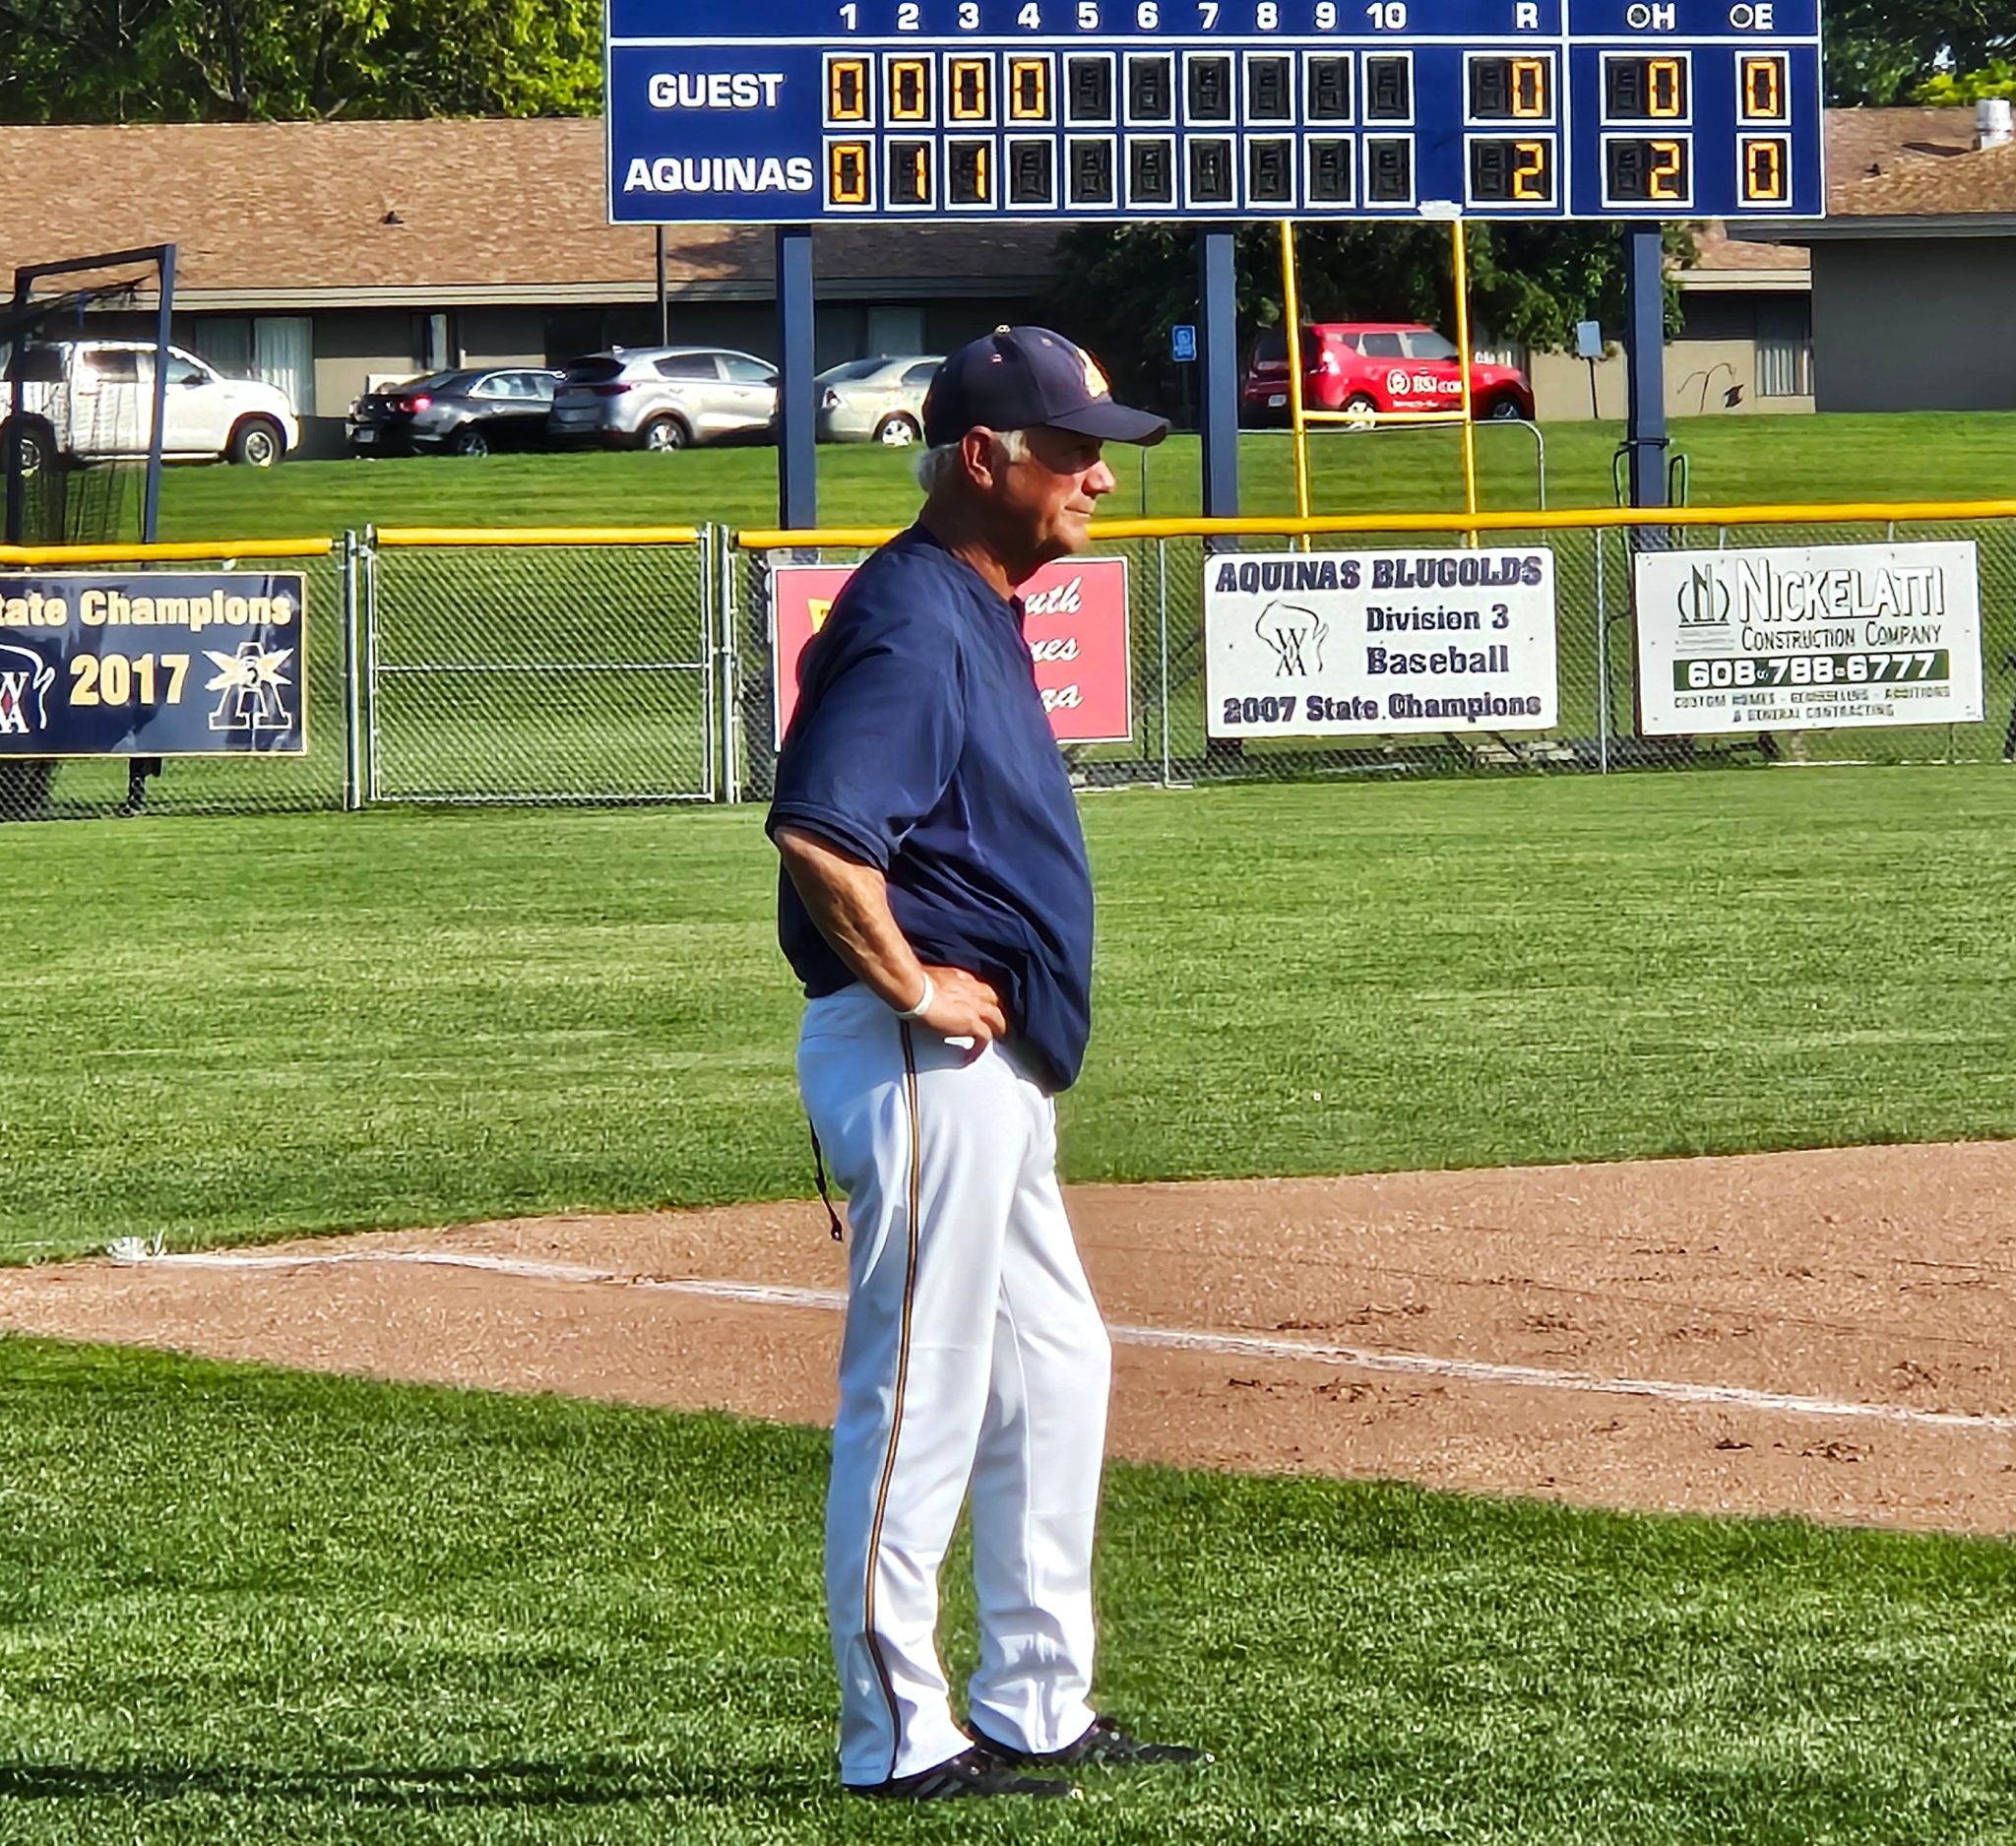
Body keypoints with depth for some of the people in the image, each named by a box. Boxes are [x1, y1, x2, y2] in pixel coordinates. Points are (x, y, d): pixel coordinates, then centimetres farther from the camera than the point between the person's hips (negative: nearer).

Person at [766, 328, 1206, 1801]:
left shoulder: (980, 615, 15)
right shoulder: (909, 621, -17)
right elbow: (818, 833, -29)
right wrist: (914, 989, -20)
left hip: (988, 1069, 11)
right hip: (920, 1066, -11)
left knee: (1054, 1376, 16)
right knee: (918, 1399, -5)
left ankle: (1036, 1710, 24)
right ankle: (900, 1737, 0)